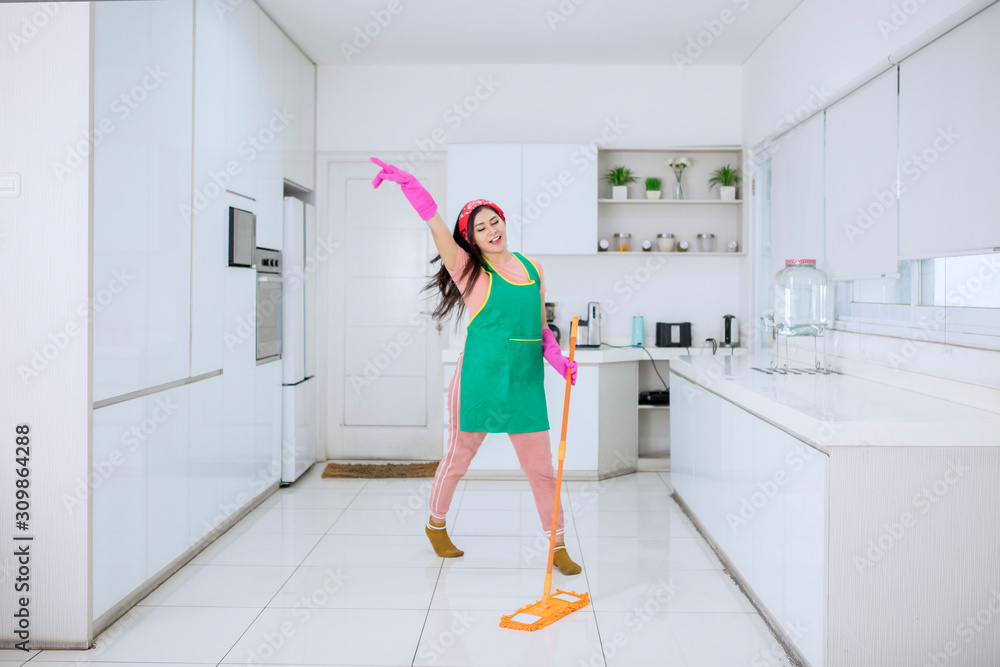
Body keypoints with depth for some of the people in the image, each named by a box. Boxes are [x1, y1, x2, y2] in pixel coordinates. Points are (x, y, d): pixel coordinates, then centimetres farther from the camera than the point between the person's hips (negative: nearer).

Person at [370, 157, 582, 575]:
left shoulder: (533, 268, 12)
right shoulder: (470, 270, -3)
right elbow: (437, 228, -17)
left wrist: (557, 357, -1)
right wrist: (409, 184, -28)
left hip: (526, 381, 4)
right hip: (479, 379, -4)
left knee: (541, 467, 8)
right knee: (458, 458, 12)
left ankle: (558, 547, 23)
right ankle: (436, 524, 38)